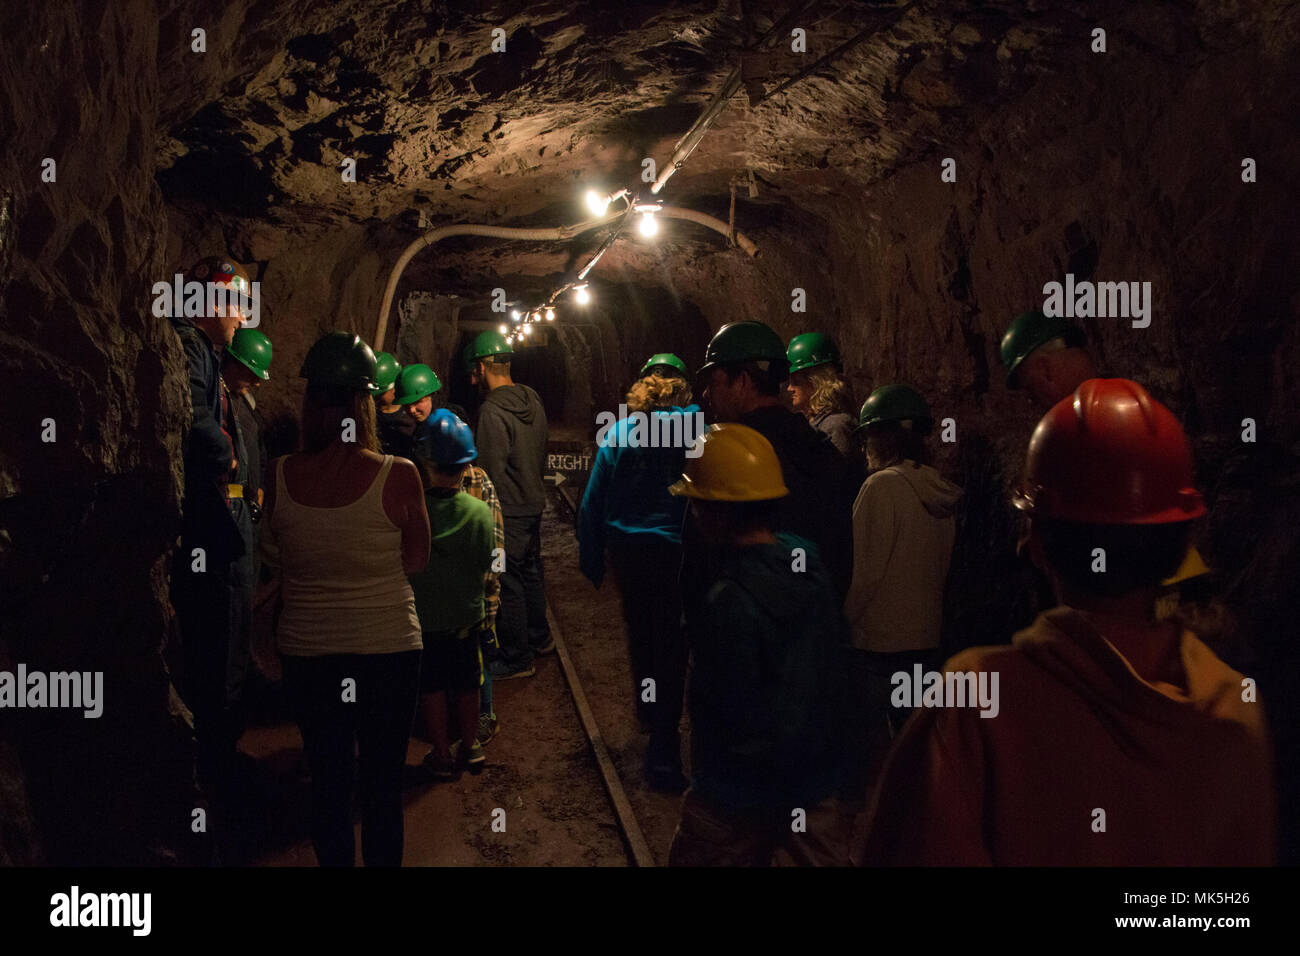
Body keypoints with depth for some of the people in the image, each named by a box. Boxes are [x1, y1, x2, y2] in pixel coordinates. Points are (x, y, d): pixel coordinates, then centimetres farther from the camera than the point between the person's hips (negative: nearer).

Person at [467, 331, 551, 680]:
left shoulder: (493, 410, -22)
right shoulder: (533, 401, 5)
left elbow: (491, 471, -22)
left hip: (508, 509, -9)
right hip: (534, 502, 9)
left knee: (507, 582, 2)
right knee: (531, 572, 22)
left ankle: (516, 658, 12)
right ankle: (539, 638, 38)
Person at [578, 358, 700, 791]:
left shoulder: (619, 433, -1)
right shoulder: (698, 429, -7)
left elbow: (593, 501, 0)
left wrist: (591, 560, 7)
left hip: (629, 554, 2)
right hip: (678, 555, -2)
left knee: (641, 635, 22)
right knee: (672, 645, 5)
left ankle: (647, 712, 42)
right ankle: (662, 751, 1)